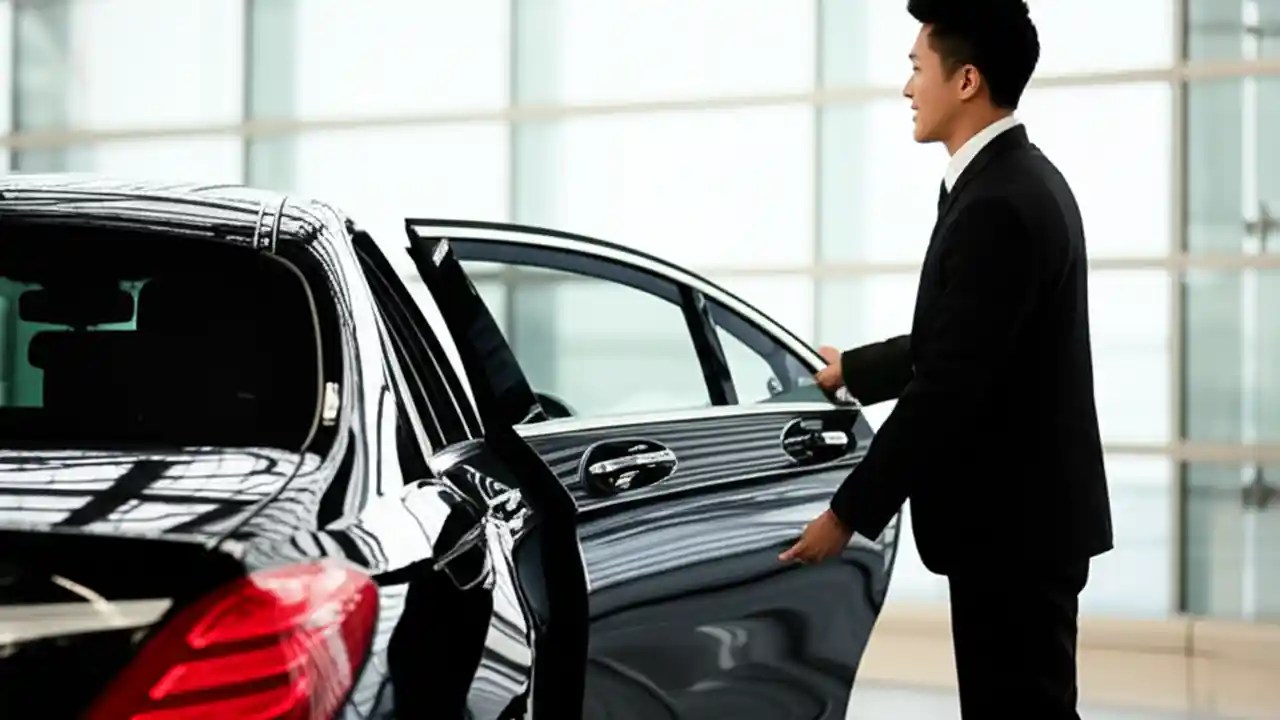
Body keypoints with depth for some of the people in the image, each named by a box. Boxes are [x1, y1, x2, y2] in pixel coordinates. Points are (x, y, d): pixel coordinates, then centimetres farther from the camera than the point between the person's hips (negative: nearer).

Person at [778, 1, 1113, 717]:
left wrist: (849, 513, -18)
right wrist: (852, 369, 34)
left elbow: (948, 388, -23)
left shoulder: (995, 206, -21)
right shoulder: (1018, 180, 11)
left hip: (1009, 522, -10)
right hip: (1025, 509, 10)